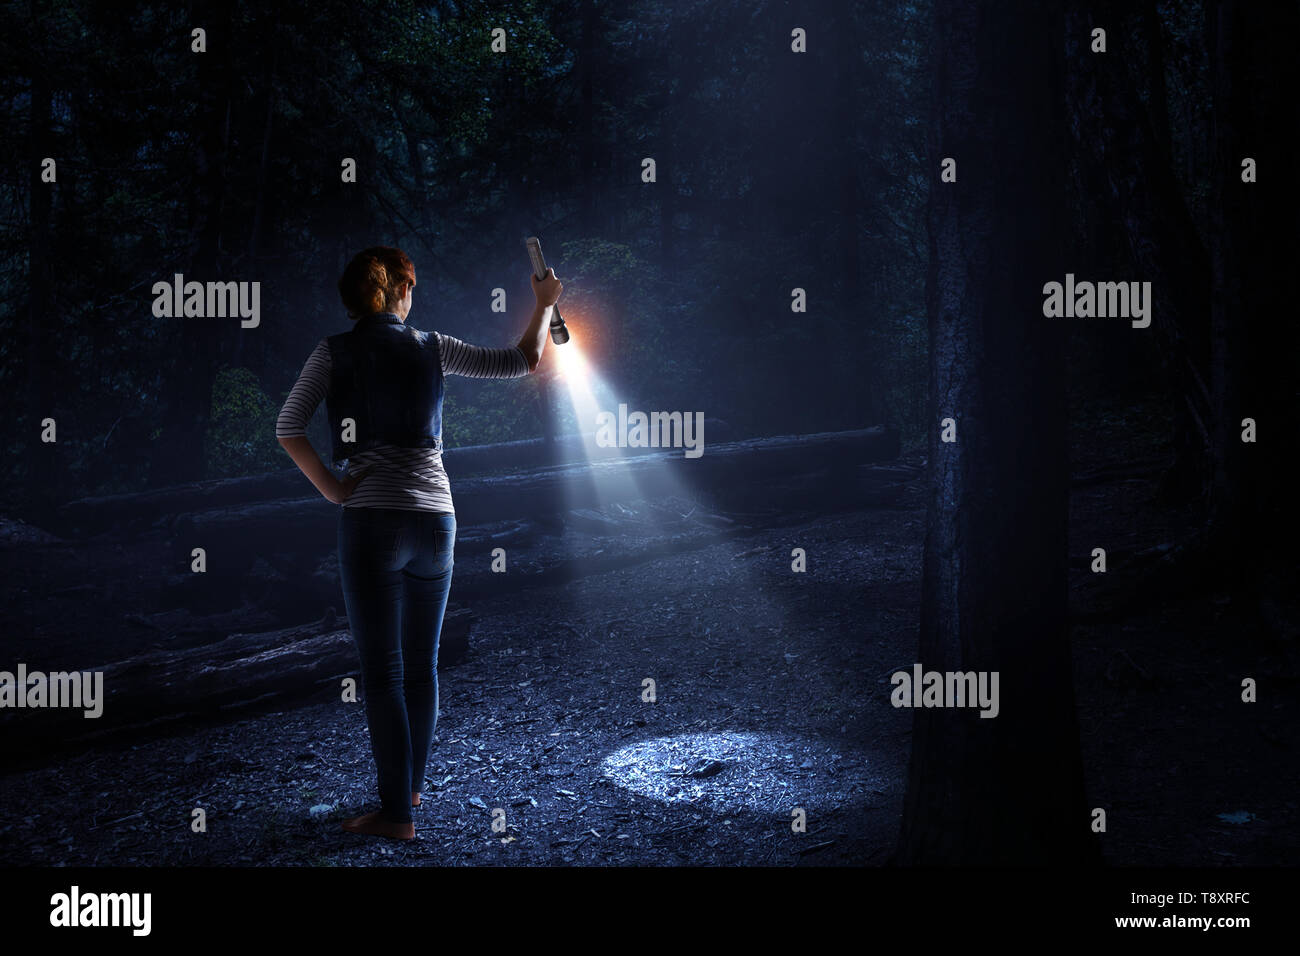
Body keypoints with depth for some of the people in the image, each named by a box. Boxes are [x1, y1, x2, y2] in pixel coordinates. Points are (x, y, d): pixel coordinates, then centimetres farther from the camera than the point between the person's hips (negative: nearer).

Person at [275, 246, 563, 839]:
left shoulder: (333, 352, 1)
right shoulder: (432, 347, 7)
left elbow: (288, 428, -9)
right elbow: (522, 362, 12)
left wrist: (330, 489, -2)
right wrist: (544, 305, 26)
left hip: (371, 518, -3)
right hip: (435, 517, 3)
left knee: (382, 670, 0)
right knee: (422, 664, 16)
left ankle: (396, 812, 1)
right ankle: (412, 784, 31)